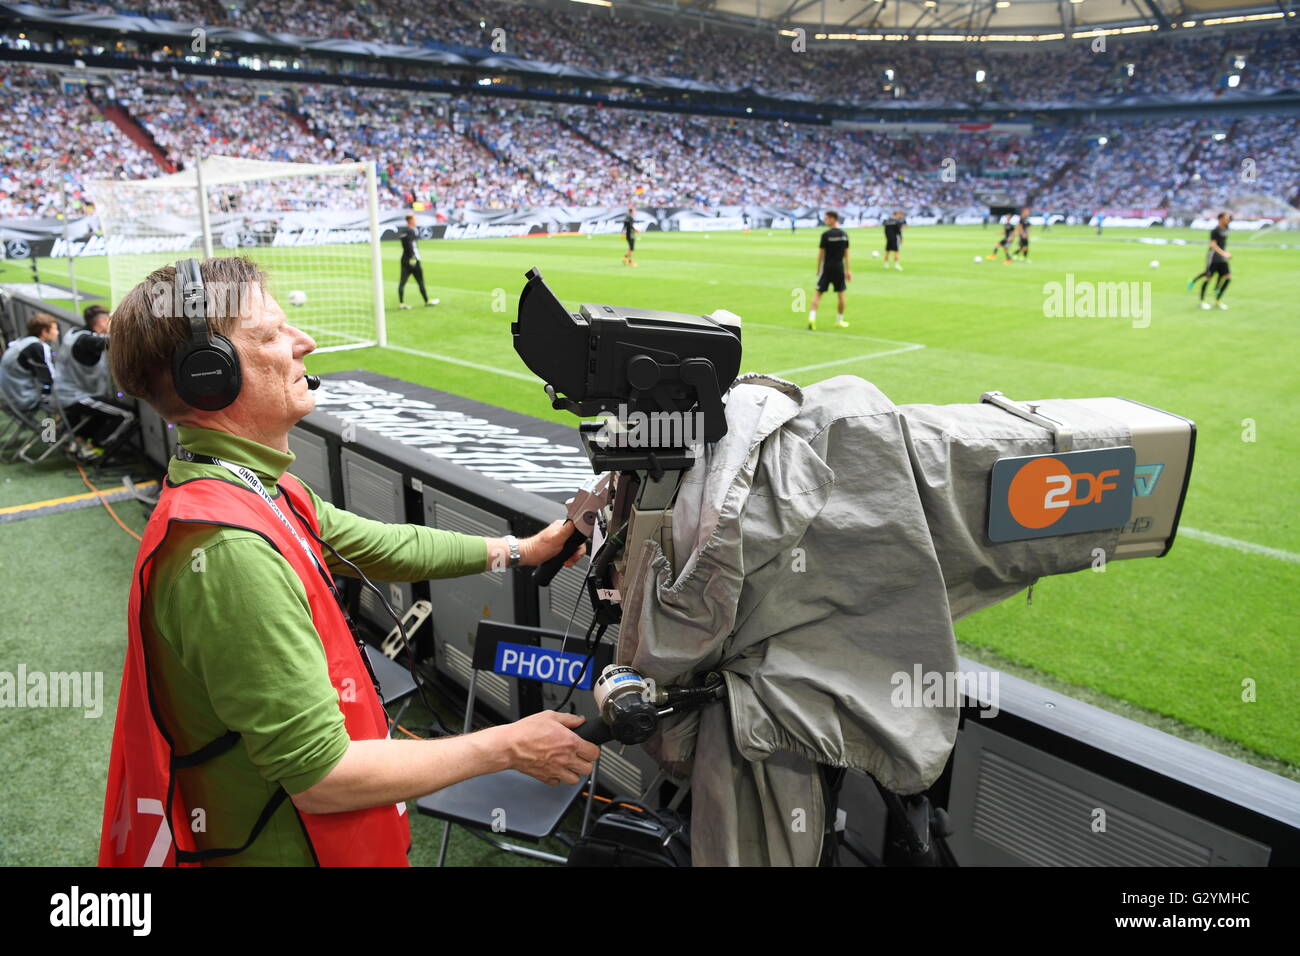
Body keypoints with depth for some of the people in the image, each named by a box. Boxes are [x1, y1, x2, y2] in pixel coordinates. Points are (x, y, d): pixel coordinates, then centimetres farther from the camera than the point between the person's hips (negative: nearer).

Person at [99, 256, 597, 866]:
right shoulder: (230, 552, -32)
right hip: (278, 848, -9)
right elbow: (320, 778, -29)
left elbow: (384, 546, 11)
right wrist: (507, 748, -20)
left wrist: (521, 550, 14)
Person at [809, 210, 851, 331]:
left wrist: (818, 270, 2)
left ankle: (812, 317, -15)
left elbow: (821, 254, -7)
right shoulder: (844, 234, 3)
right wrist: (848, 271, 11)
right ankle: (840, 320, 22)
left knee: (818, 293, 0)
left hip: (826, 267, -3)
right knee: (841, 294, 13)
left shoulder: (826, 234, -10)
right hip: (839, 267, 3)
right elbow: (846, 254, 6)